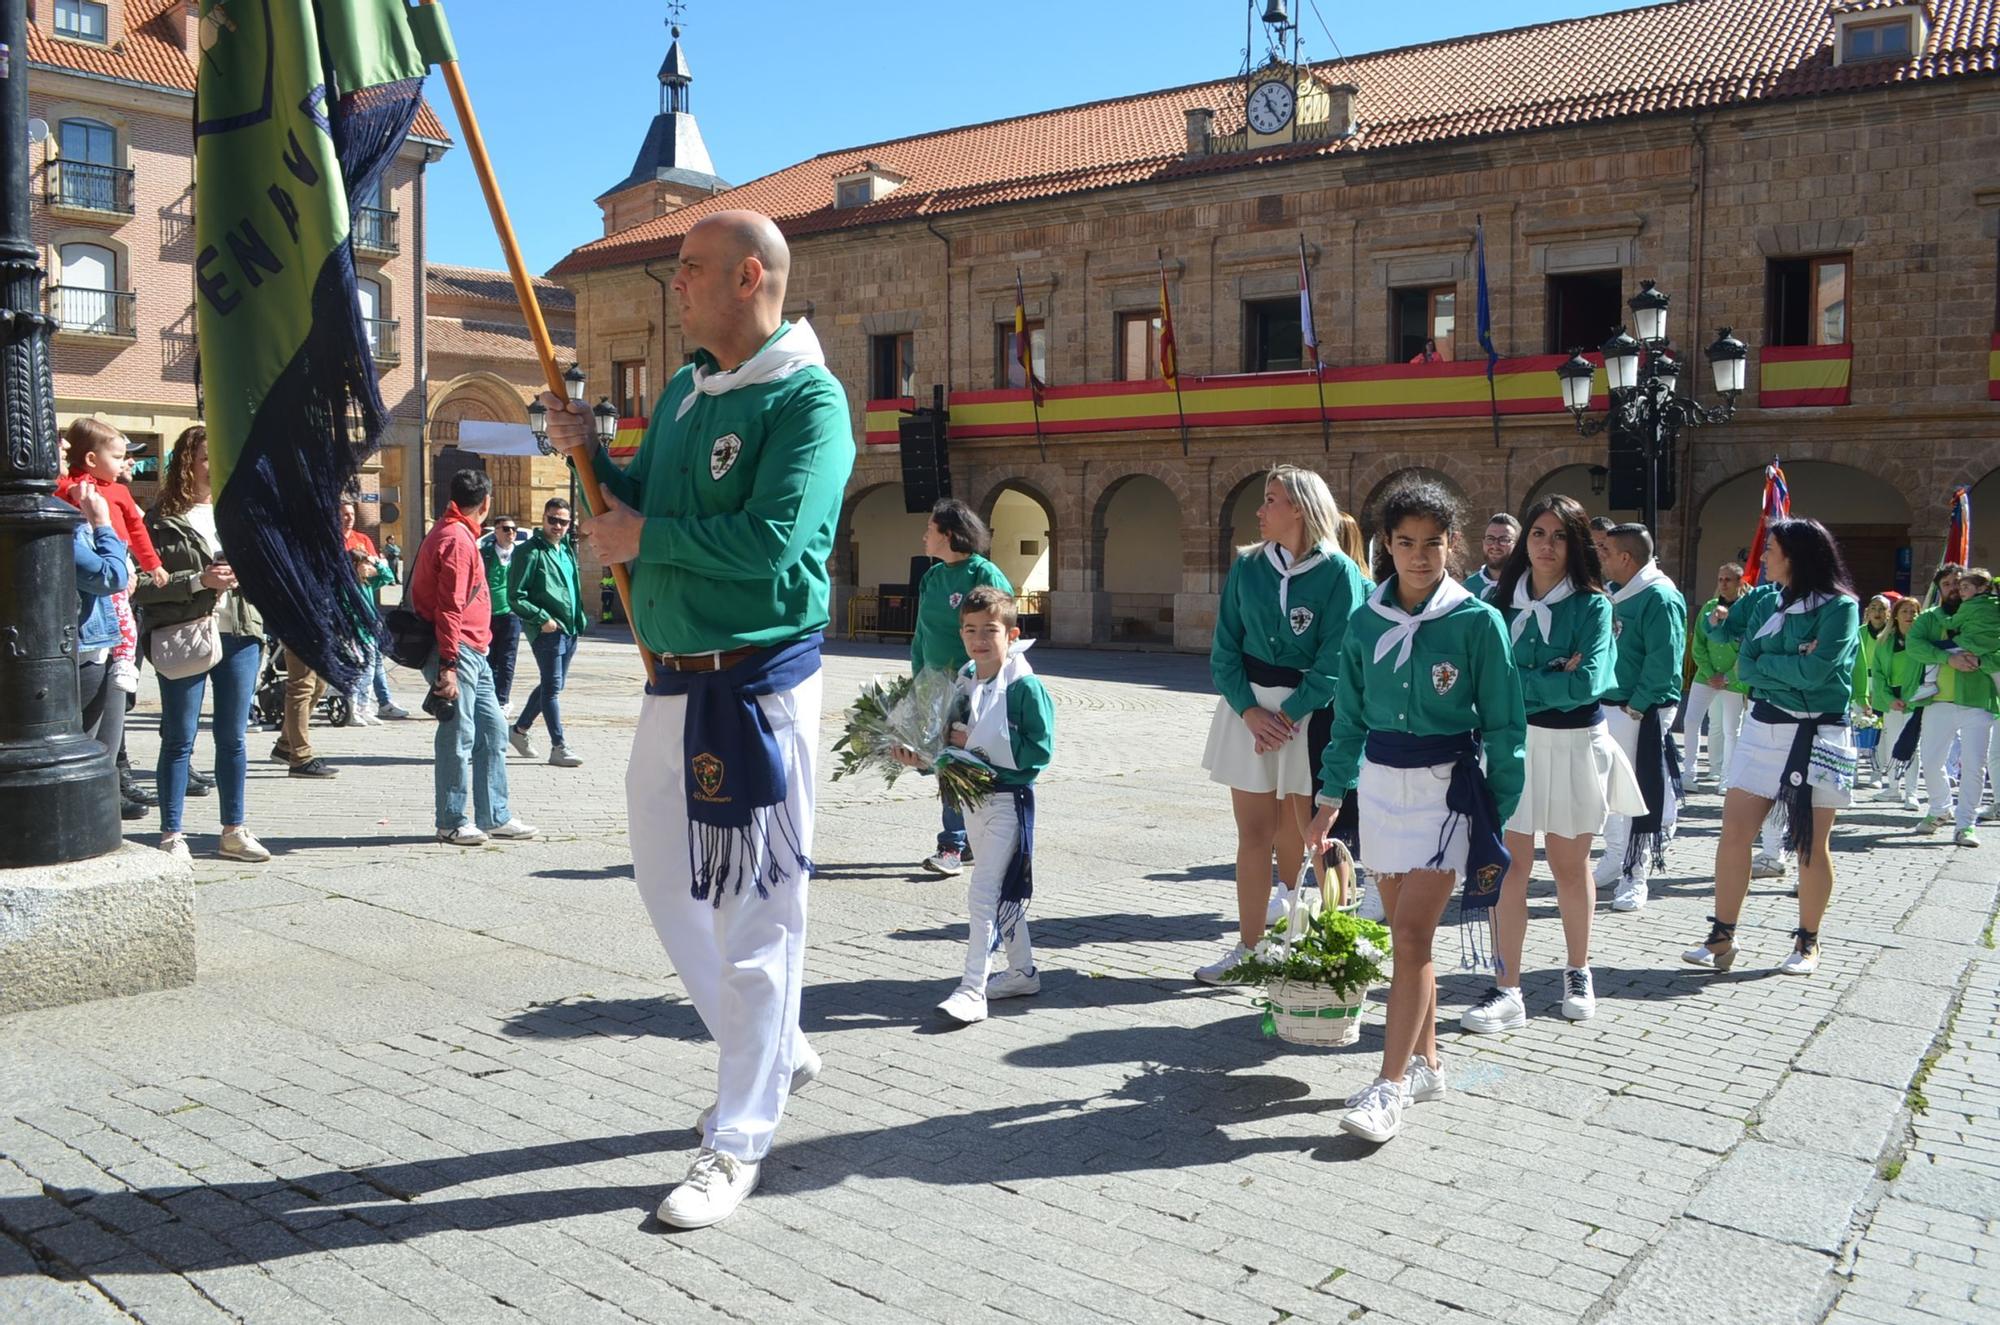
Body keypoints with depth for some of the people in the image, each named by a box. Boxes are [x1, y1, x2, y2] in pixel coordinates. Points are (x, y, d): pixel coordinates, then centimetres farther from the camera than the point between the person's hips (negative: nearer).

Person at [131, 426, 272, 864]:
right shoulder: (162, 519, -2)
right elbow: (143, 586, -9)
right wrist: (199, 581, -16)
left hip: (240, 634, 4)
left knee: (233, 738, 11)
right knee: (179, 740, 3)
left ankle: (234, 831, 20)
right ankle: (171, 835, 11)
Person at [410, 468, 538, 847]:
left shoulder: (458, 534, 17)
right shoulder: (457, 539, -14)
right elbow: (450, 607, -21)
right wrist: (448, 665, -24)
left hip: (472, 653, 11)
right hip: (458, 651, -11)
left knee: (492, 730, 12)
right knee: (458, 737, -4)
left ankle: (495, 816, 18)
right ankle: (452, 822, 4)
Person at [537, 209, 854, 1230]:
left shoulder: (808, 399, -12)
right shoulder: (684, 389, 15)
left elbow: (769, 541, -24)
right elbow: (645, 502, 21)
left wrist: (645, 537, -13)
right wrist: (588, 454, 4)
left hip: (757, 687, -9)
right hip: (672, 681, 9)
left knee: (752, 912, 0)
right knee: (670, 889, 18)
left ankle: (739, 1141, 13)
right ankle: (774, 1054, 37)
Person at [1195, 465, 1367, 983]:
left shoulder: (1338, 572, -7)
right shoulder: (1248, 567, 5)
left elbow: (1335, 660, -11)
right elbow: (1224, 648, 3)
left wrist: (1287, 716, -16)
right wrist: (1250, 711, -9)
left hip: (1311, 712, -4)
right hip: (1249, 708, 4)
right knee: (1253, 833, 5)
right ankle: (1249, 947, 15)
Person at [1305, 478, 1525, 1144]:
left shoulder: (1477, 621, -8)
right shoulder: (1367, 622, 4)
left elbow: (1501, 725, -4)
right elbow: (1350, 718, 11)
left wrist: (1501, 817, -5)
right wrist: (1330, 798, 10)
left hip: (1446, 787, -4)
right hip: (1380, 783, 4)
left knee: (1411, 934, -10)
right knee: (1406, 933, 11)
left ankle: (1389, 1086, -5)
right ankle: (1426, 1062, 26)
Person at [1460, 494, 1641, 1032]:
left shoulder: (1592, 604, -5)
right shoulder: (1502, 599, 3)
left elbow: (1586, 683, -17)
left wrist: (1518, 679, -13)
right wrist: (1554, 677, -14)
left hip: (1573, 746, -2)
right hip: (1513, 742, 2)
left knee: (1570, 866, 12)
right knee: (1510, 865, -2)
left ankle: (1578, 972, 33)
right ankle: (1507, 992, 3)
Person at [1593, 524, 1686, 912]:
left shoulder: (1660, 597, -15)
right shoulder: (1619, 594, 13)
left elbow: (1663, 661, -20)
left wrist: (1636, 705, -19)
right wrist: (1605, 700, 11)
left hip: (1641, 714, -9)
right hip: (1610, 706, 9)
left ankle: (1636, 875, 5)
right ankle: (1615, 859, 30)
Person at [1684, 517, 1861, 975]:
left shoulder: (1840, 606, -10)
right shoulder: (1763, 600, 6)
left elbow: (1815, 672, -21)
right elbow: (1745, 668, 6)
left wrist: (1764, 663, -8)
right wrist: (1792, 664, -10)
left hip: (1817, 736, -5)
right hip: (1762, 727, 5)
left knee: (1810, 844, 4)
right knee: (1734, 832, 0)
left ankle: (1807, 943, 20)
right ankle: (1722, 938, 7)